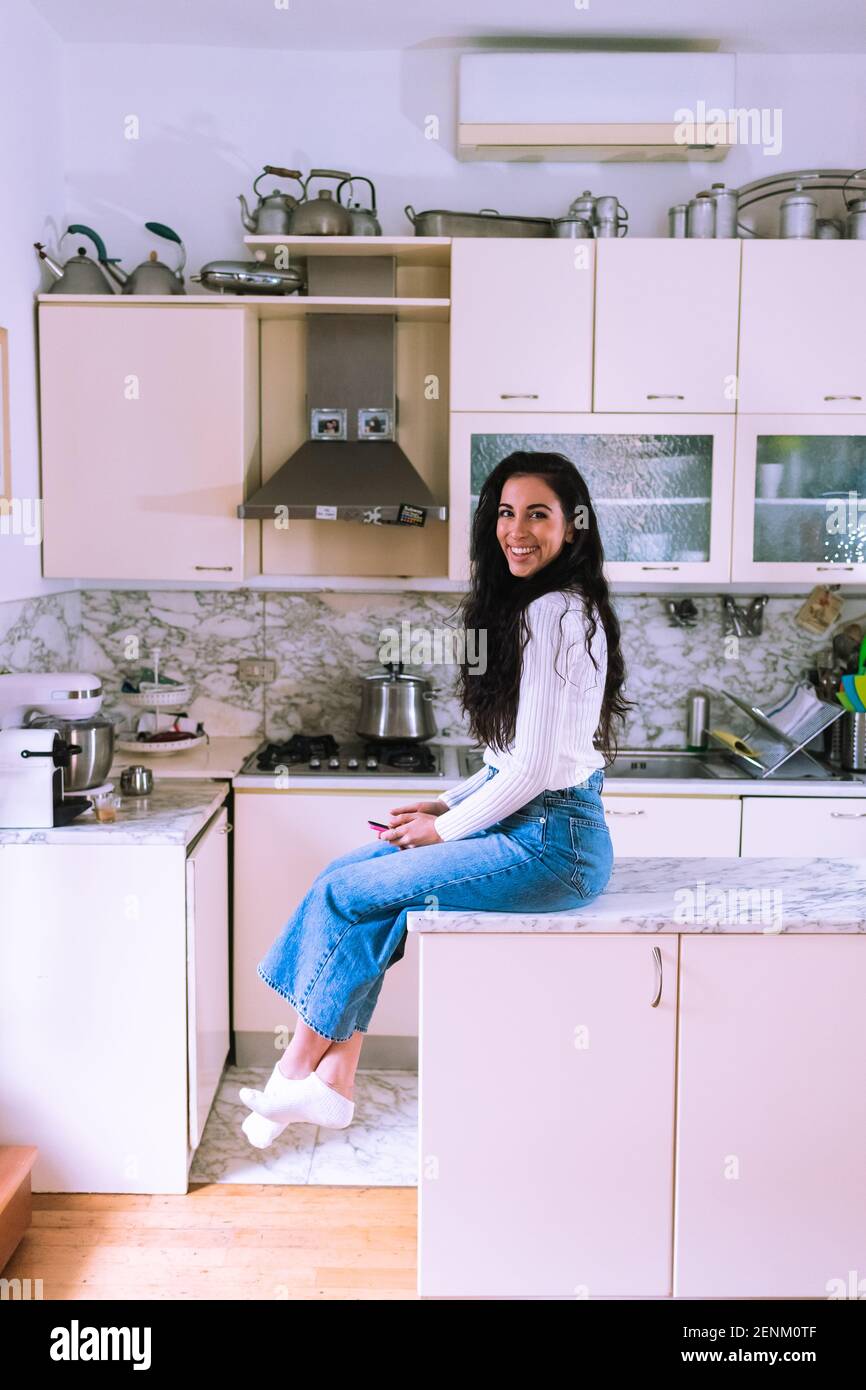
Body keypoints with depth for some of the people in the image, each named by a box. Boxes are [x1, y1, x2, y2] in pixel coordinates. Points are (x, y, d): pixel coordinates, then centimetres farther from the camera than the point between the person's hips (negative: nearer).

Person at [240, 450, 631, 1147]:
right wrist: (446, 804, 9)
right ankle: (335, 1080, 7)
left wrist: (445, 829, -7)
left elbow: (534, 766, -20)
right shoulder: (532, 606, 14)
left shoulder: (554, 612, -17)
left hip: (552, 842, -10)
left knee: (344, 893, -5)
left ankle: (295, 1073, 14)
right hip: (529, 824, 10)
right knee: (350, 875, 4)